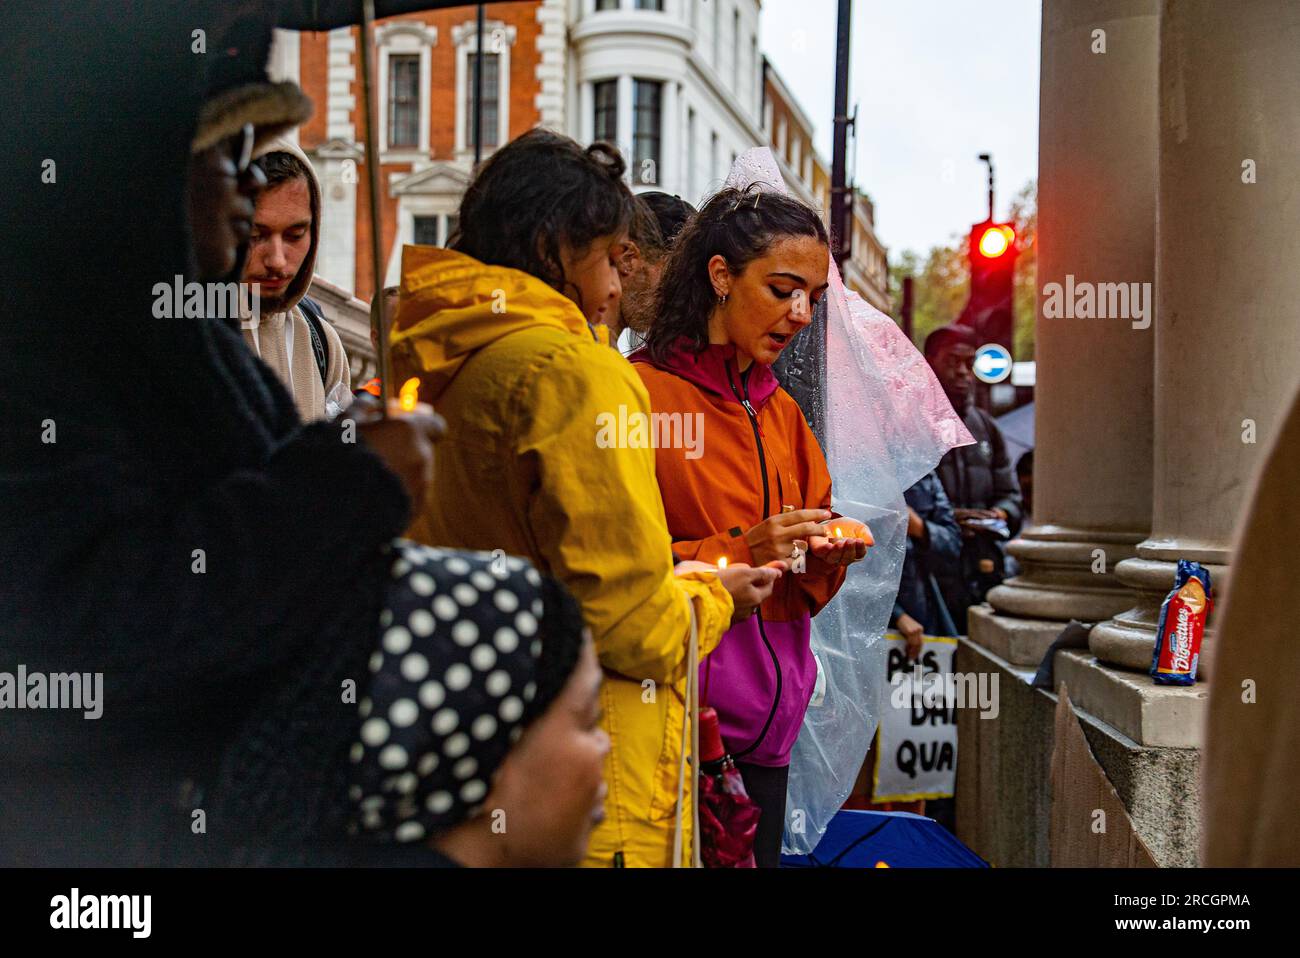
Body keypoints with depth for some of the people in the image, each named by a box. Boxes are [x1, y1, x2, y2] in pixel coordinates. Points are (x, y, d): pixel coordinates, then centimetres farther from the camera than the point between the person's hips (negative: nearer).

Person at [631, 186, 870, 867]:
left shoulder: (781, 413, 14)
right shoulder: (640, 391, -9)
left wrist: (827, 555, -3)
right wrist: (739, 554, -21)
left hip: (768, 722, 7)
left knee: (758, 856, 12)